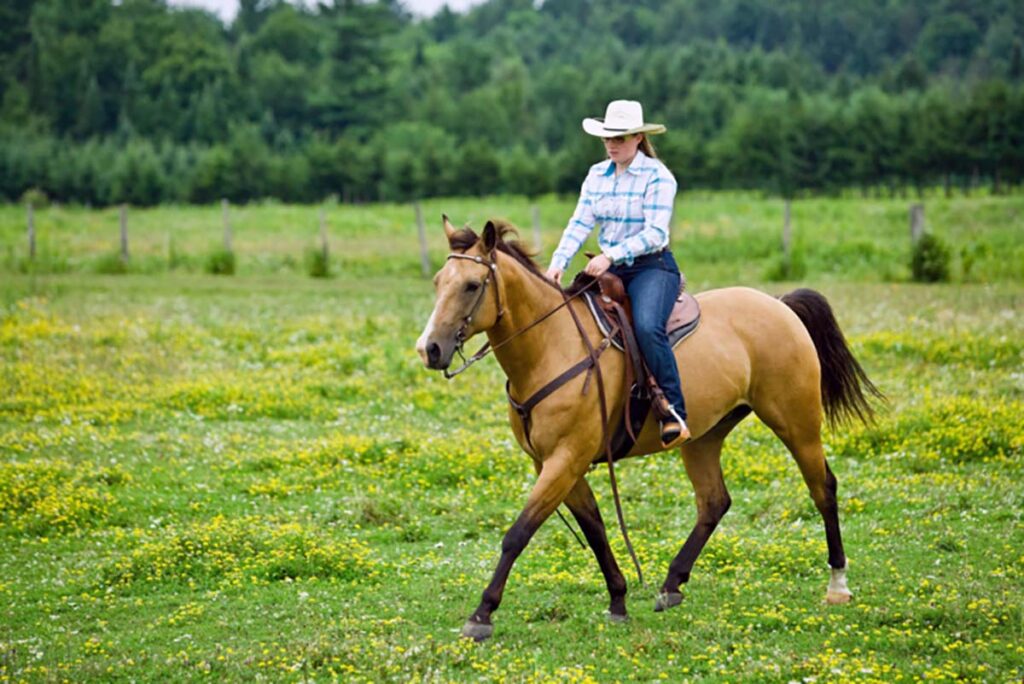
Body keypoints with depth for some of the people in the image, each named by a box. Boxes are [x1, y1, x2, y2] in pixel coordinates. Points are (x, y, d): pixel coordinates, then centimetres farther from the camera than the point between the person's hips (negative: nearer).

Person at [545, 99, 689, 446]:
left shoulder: (657, 176, -9)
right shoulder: (597, 175, 10)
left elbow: (655, 232, -18)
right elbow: (579, 224, 3)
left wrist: (612, 254, -29)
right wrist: (558, 262, -14)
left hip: (652, 267, -7)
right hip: (609, 269, 7)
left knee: (647, 327, -34)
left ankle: (675, 413, -29)